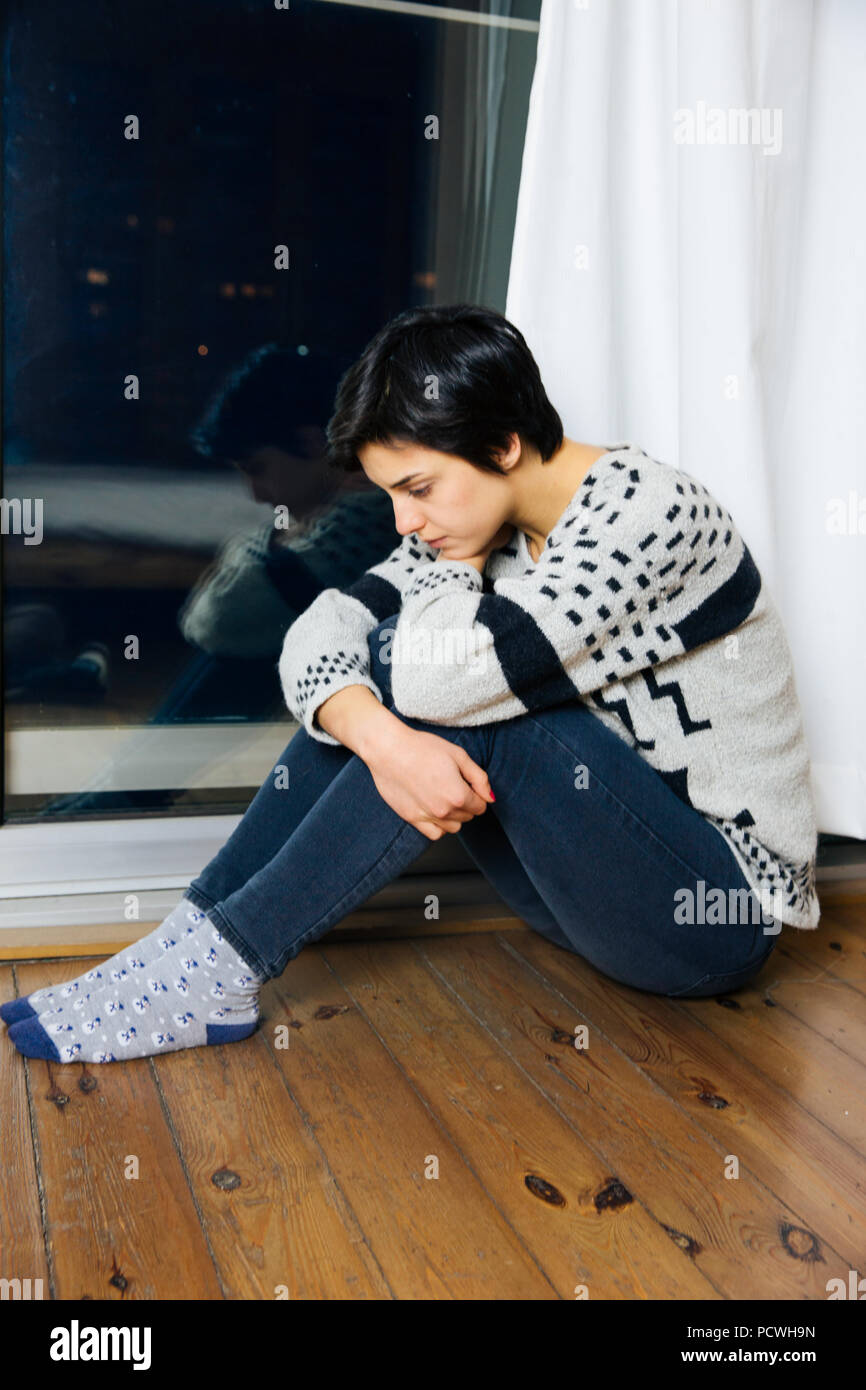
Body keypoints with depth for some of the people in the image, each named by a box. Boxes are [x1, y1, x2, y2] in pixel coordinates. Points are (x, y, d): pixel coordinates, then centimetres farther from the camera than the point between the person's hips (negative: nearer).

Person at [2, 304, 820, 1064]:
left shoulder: (651, 508, -22)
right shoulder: (487, 523, 1)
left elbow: (450, 667, -33)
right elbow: (319, 635, -9)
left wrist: (455, 558, -13)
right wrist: (380, 737, -29)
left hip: (721, 909, -6)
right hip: (596, 875, 7)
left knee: (456, 693, -27)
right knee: (386, 668, -11)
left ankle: (217, 969, -19)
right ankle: (196, 935, -11)